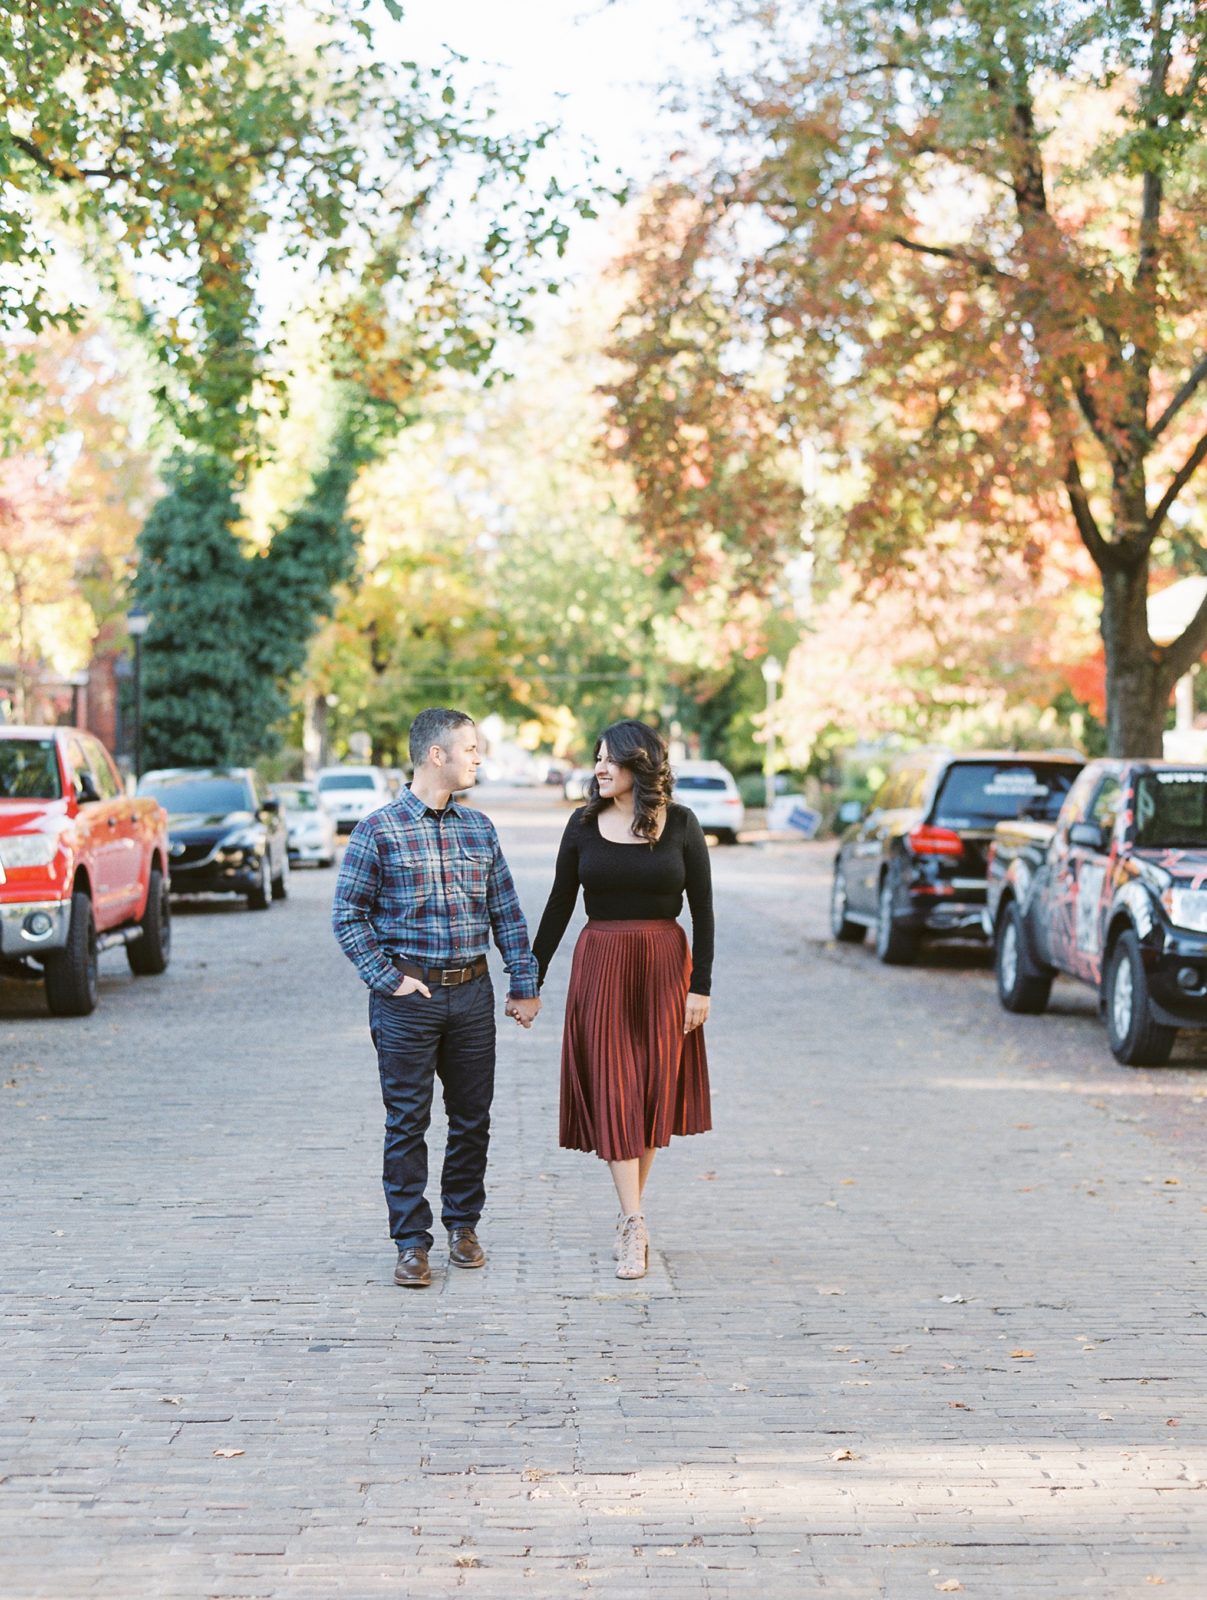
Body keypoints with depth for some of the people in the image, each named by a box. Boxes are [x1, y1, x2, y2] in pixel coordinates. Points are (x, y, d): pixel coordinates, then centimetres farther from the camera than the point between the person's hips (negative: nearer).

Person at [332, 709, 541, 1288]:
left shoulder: (479, 827, 9)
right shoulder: (378, 830, -6)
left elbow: (506, 911, 13)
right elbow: (348, 916, -4)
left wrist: (524, 983, 9)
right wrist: (387, 980, -10)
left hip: (472, 993, 5)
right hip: (408, 997, -4)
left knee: (472, 1116, 10)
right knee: (408, 1121, 0)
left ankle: (462, 1223, 25)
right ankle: (412, 1242, 6)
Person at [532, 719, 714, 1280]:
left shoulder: (680, 825, -1)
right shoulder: (585, 824, 2)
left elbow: (702, 910, 1)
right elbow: (559, 906, 7)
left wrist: (700, 985, -4)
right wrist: (532, 979, 5)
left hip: (664, 966, 0)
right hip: (601, 965, 0)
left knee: (652, 1090, 4)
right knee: (613, 1092, -6)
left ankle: (629, 1217, 17)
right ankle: (634, 1228, -7)